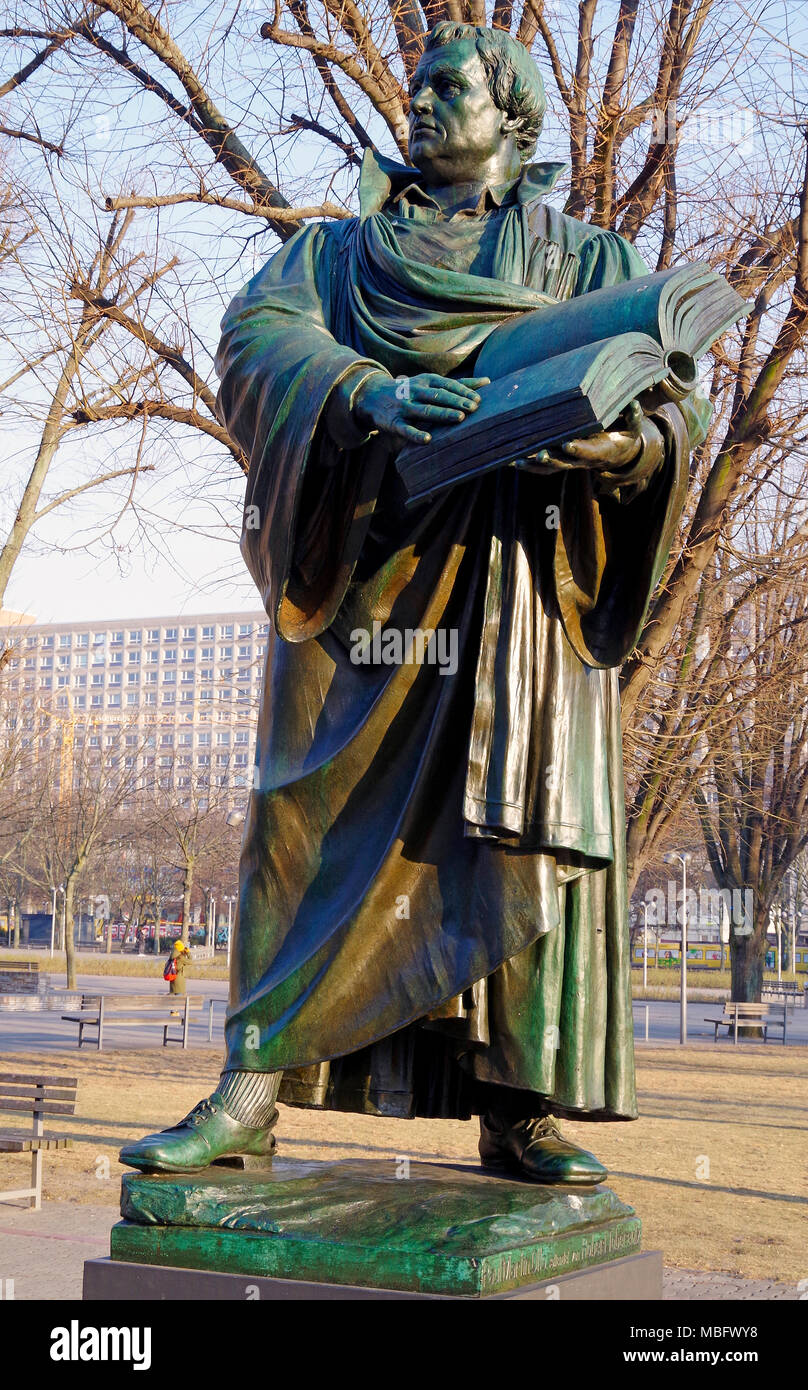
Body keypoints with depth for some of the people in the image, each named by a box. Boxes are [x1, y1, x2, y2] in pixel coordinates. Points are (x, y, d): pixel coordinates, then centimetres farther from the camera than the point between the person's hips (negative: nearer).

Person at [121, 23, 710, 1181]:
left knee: (527, 821, -7)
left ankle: (522, 1109, -3)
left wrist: (635, 443, -19)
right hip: (366, 566, 1)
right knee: (313, 812, -7)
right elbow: (256, 335, 0)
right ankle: (254, 1093, -5)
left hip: (520, 582, 0)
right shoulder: (338, 251, 20)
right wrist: (367, 393, -21)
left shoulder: (591, 262, 19)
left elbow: (673, 399, 6)